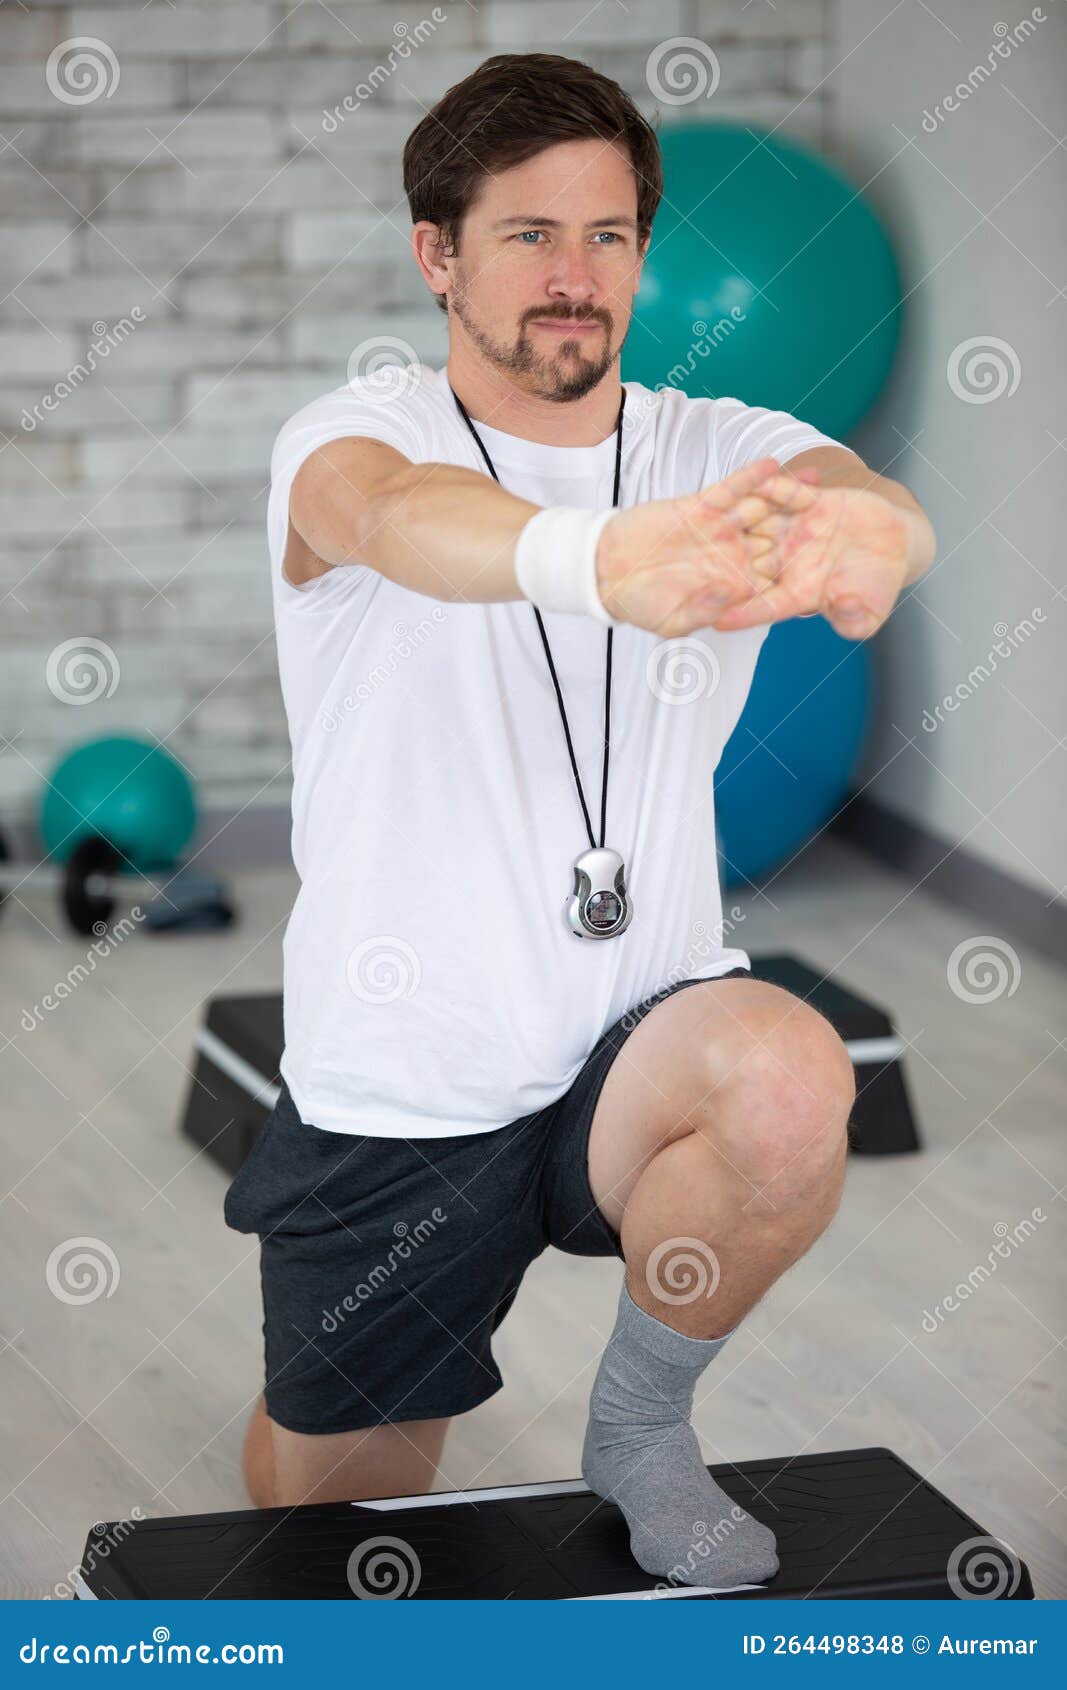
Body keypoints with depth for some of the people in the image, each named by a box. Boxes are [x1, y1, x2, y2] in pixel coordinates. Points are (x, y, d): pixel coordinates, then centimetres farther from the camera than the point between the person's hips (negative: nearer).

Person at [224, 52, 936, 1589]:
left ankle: (640, 1427, -4)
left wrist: (864, 527, -53)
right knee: (320, 1516, 8)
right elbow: (401, 516, -34)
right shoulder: (349, 437, -8)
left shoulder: (726, 454, -1)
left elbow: (866, 497, -25)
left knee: (790, 1085, -33)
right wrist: (598, 560, -58)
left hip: (640, 1044, 1)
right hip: (394, 1098, 0)